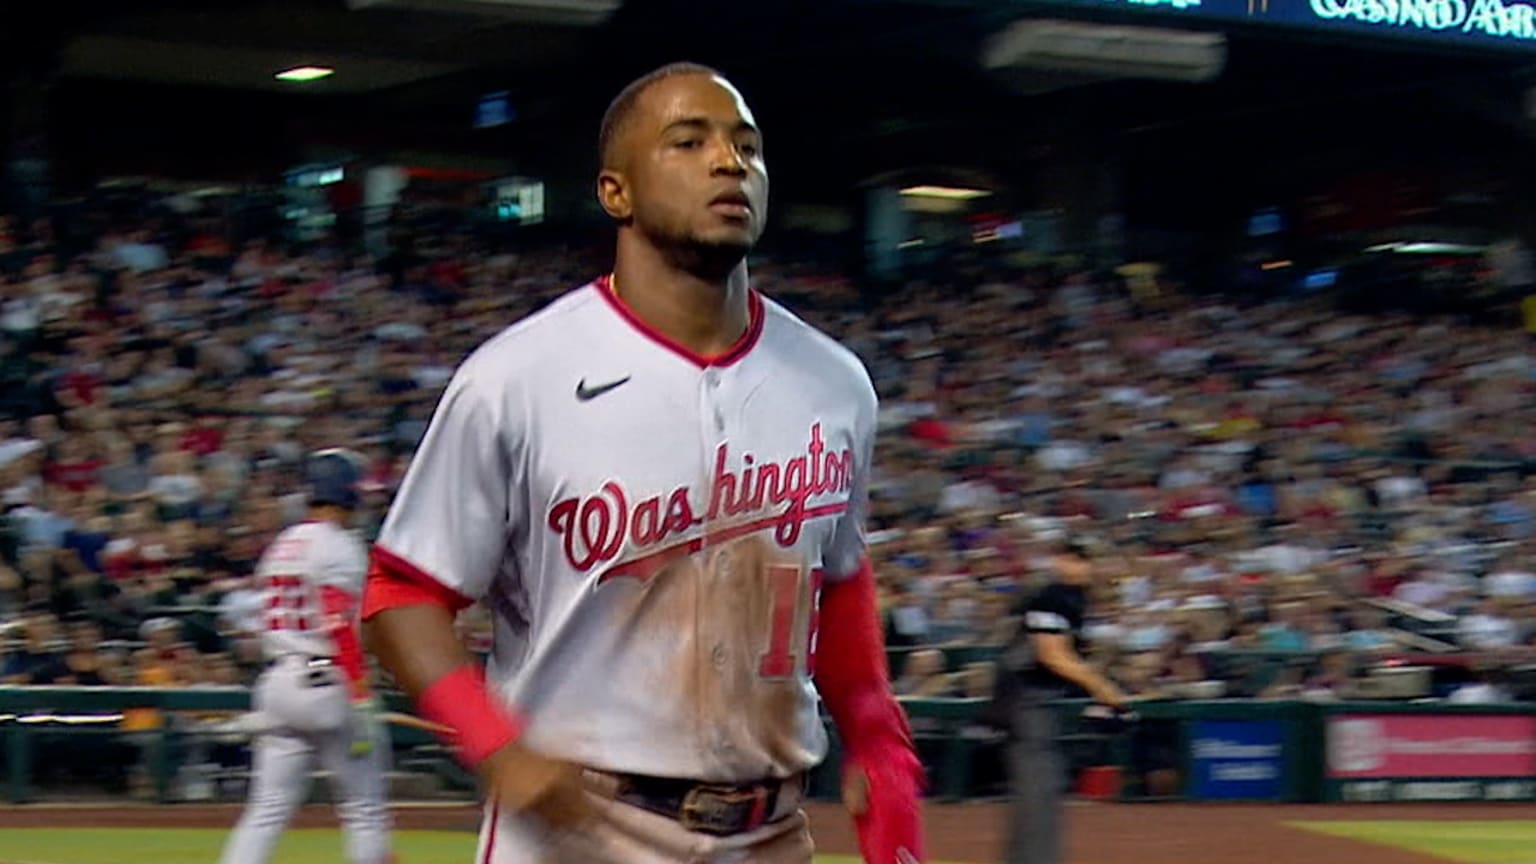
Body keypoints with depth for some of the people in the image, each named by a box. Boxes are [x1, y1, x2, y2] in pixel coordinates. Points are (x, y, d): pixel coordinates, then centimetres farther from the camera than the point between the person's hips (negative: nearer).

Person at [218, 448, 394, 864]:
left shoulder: (281, 546, 15)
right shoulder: (337, 546, -9)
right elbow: (341, 627, -18)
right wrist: (362, 699, -20)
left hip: (277, 679, 7)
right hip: (326, 684, -7)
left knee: (269, 809, 4)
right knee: (366, 806, 1)